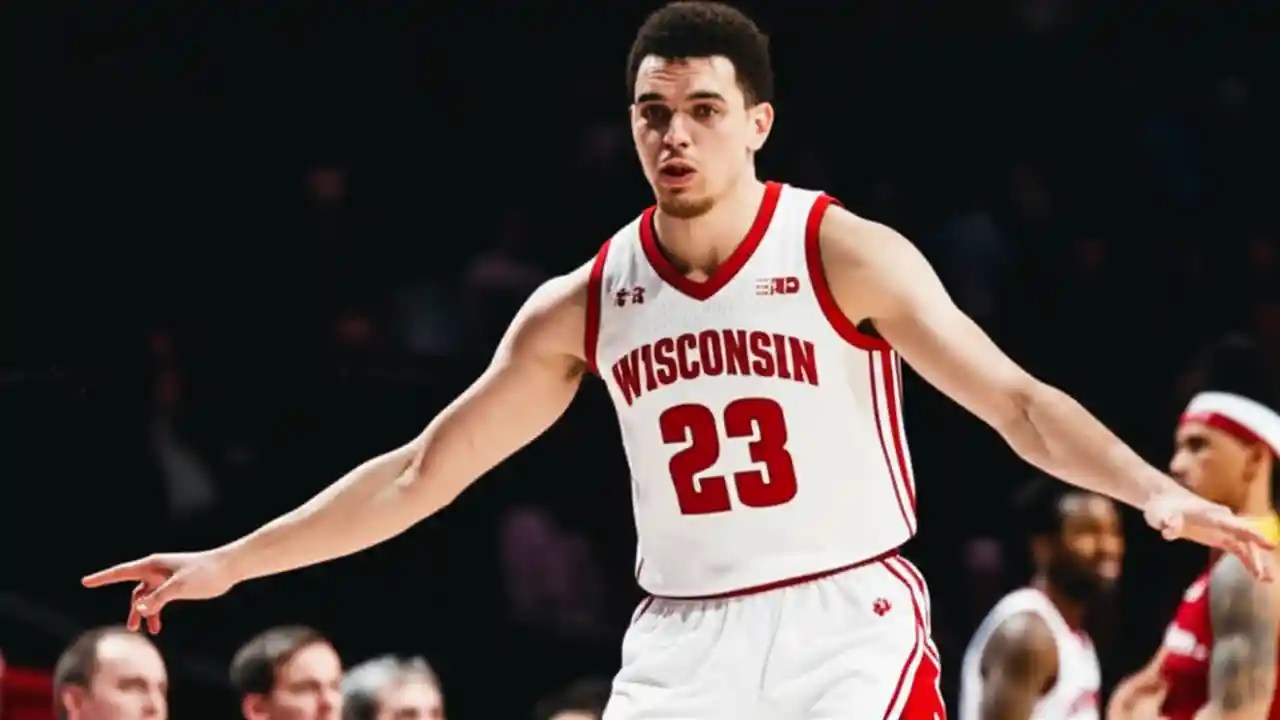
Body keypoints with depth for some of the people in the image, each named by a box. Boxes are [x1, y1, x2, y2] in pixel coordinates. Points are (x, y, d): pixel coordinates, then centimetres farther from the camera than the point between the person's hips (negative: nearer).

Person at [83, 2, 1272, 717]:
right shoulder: (586, 303, 5)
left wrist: (1155, 493, -30)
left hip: (846, 623, -4)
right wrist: (233, 562, 9)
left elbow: (1015, 400, -13)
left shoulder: (845, 256, -7)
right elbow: (427, 467, 12)